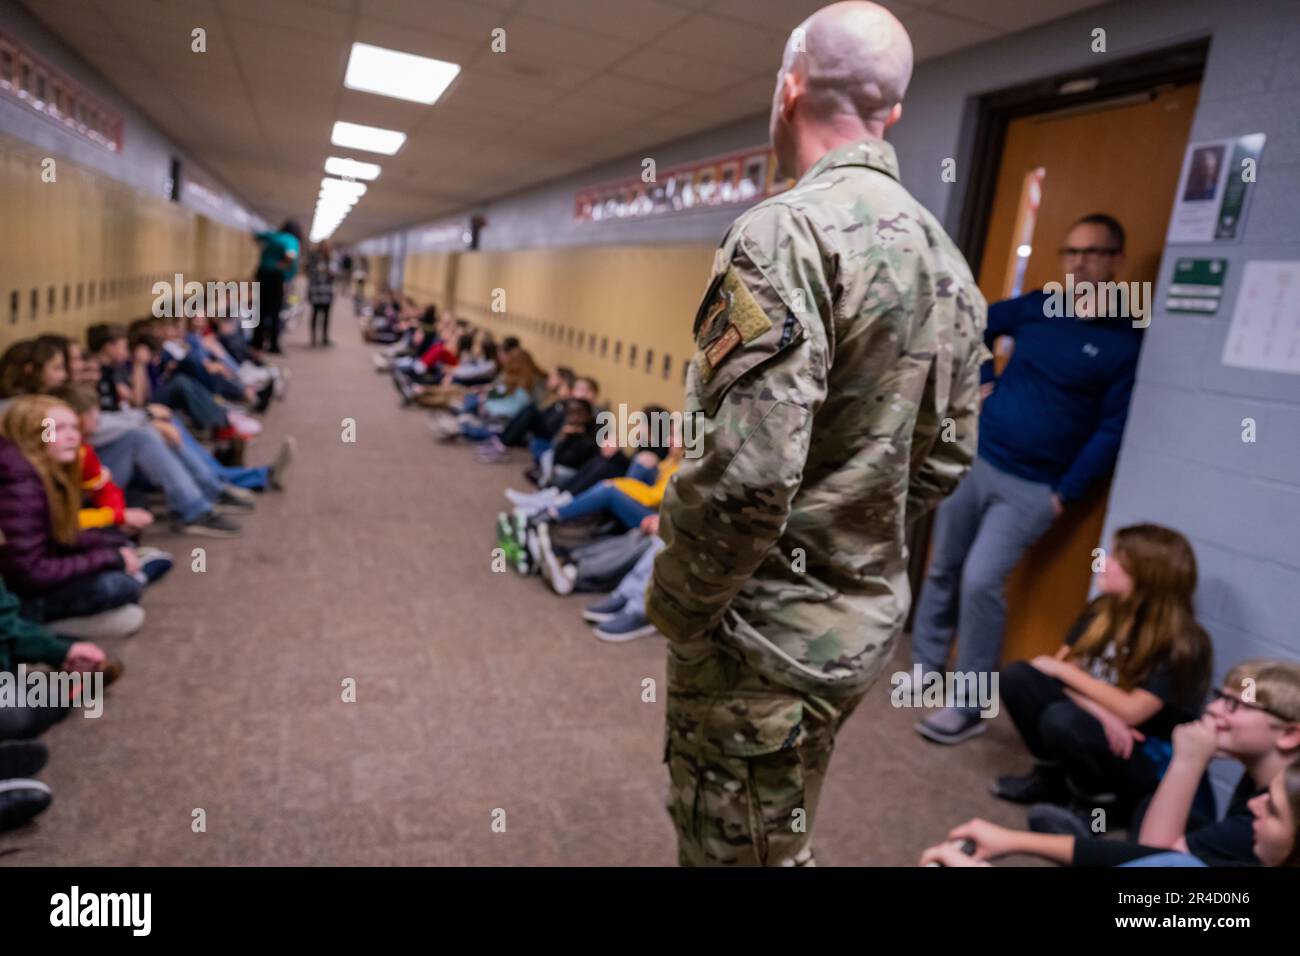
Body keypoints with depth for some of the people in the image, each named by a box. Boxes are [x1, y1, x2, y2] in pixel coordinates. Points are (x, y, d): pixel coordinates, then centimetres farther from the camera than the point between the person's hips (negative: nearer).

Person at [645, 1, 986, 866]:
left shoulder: (789, 231, -20)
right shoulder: (947, 259, 7)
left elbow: (747, 475, -29)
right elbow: (947, 456, 12)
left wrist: (676, 608, -13)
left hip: (767, 632, -8)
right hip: (866, 622, 8)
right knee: (782, 839, 27)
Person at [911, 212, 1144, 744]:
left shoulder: (1129, 342, -9)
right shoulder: (1036, 307, 4)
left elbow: (1112, 433, -11)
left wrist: (1065, 496, -13)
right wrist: (982, 382, 8)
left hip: (1034, 488, -5)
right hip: (973, 459, 5)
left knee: (980, 582, -15)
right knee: (943, 570, 12)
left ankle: (970, 709, -1)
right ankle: (926, 667, 32)